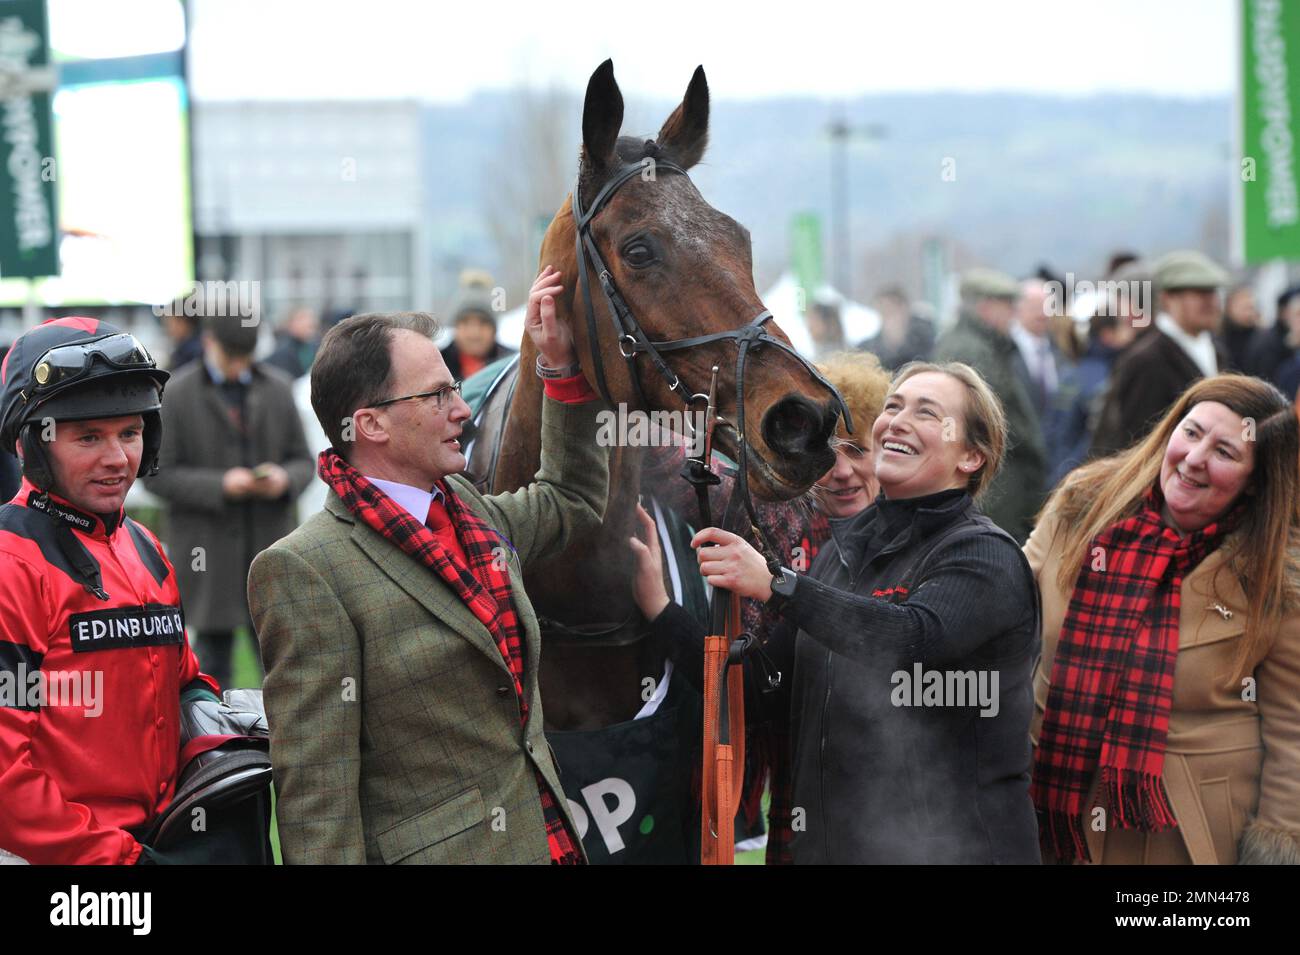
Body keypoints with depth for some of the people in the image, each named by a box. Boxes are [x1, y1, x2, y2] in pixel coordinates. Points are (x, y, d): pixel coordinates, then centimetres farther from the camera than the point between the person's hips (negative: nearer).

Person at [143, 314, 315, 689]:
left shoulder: (278, 388, 8)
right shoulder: (177, 395, -2)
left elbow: (303, 461, 12)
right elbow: (157, 474, -5)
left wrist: (285, 479, -12)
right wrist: (219, 485, -18)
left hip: (270, 546, 2)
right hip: (208, 555, -2)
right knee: (213, 652, 4)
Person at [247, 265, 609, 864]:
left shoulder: (473, 511, 10)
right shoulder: (304, 570, -14)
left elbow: (573, 499, 32)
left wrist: (562, 365, 21)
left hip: (549, 836, 8)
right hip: (435, 850, -8)